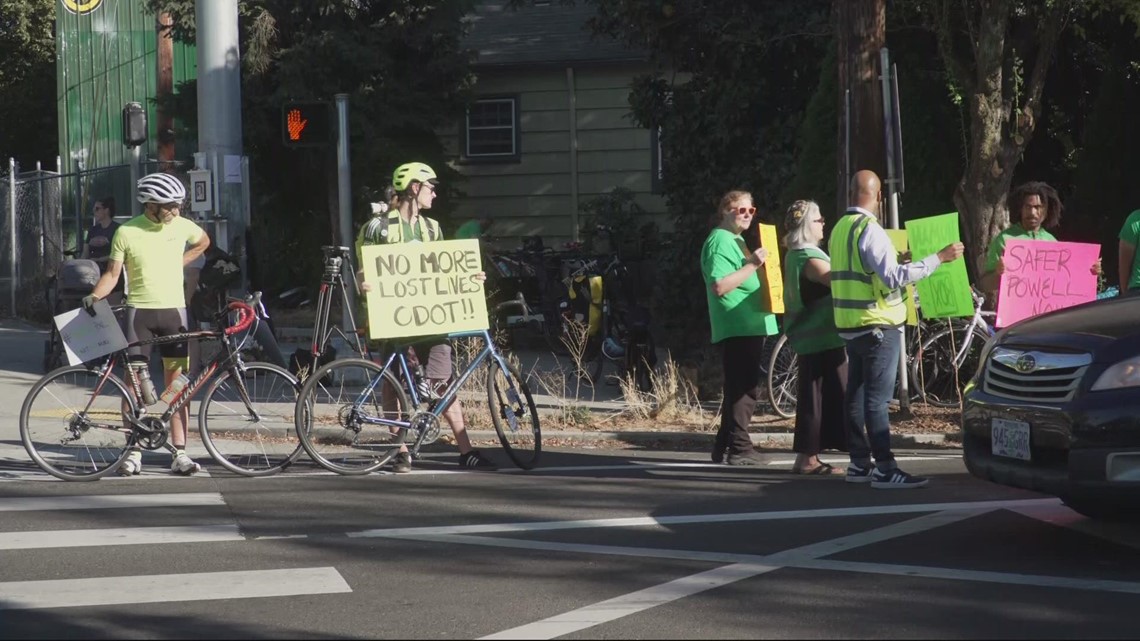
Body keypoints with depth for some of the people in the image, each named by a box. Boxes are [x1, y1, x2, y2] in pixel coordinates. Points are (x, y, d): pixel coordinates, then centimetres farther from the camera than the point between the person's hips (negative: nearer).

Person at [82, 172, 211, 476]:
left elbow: (203, 242, 24)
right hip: (139, 311, -2)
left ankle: (179, 453, 4)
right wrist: (94, 295, -19)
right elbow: (112, 274, -2)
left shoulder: (182, 226, 2)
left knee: (177, 381, 1)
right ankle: (134, 453, 4)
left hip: (173, 310, 2)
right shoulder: (126, 232, -6)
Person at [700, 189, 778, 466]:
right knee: (744, 388, -9)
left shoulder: (735, 240, 21)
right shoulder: (720, 241, -13)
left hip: (750, 326, 11)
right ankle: (740, 448, -6)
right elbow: (719, 286, -24)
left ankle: (725, 447, 19)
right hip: (739, 327, -11)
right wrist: (752, 265, -24)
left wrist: (756, 263, 15)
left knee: (741, 388, 14)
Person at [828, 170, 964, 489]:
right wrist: (938, 258, -21)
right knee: (877, 398, -10)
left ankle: (859, 463, 18)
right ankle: (885, 469, -11)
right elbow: (893, 277, -24)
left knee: (856, 394, 13)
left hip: (851, 325, 9)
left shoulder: (840, 229, 12)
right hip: (877, 325, -9)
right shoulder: (869, 230, -17)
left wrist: (895, 261, 32)